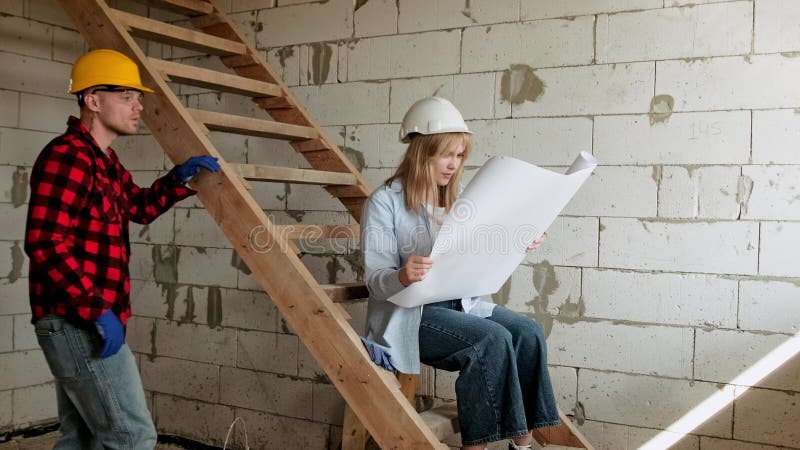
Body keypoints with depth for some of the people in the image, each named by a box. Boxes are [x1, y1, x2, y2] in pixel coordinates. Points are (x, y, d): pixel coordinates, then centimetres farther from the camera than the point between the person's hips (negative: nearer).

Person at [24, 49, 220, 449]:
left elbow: (138, 207, 29)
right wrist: (96, 310, -24)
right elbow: (46, 243, -23)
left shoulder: (103, 160, 17)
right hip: (76, 321, -11)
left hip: (81, 321, 11)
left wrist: (179, 178, 11)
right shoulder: (67, 155, -16)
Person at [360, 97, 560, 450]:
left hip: (460, 302, 7)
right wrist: (403, 276, -36)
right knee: (493, 339, -27)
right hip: (410, 313, -6)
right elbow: (376, 281, -14)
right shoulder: (385, 202, -9)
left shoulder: (458, 197, 11)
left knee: (528, 332, -16)